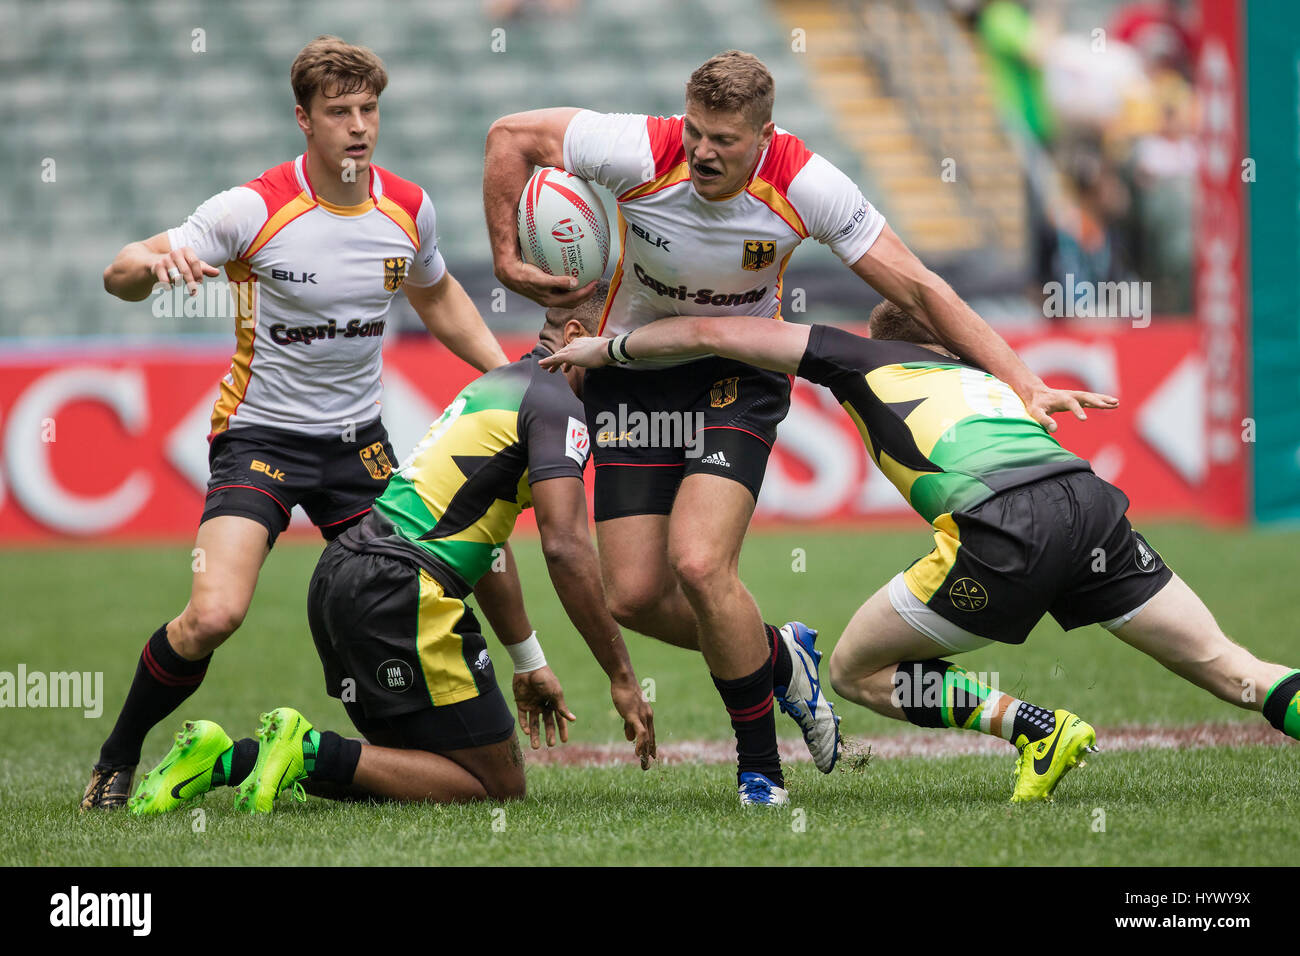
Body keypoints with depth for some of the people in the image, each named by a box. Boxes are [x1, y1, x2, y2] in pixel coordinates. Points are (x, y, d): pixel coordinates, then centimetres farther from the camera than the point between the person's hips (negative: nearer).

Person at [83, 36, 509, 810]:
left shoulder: (408, 209, -2)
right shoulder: (256, 209, -16)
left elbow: (437, 296, 20)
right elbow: (120, 276, -16)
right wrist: (153, 261, -39)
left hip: (358, 439, 5)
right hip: (260, 432, -5)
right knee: (214, 614, -20)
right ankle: (119, 758, 2)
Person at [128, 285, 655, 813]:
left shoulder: (500, 384, 25)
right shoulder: (557, 405, -6)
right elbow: (565, 549, -16)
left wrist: (530, 664, 36)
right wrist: (622, 676, -12)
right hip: (400, 590, -10)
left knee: (411, 764, 21)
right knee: (498, 783, -1)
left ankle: (226, 758, 4)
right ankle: (313, 752, -14)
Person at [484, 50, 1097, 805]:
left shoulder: (804, 185, -22)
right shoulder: (642, 153, -23)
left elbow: (917, 287, -15)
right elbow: (511, 135, -9)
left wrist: (1019, 379, -19)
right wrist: (509, 259, -11)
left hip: (738, 376, -2)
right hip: (633, 375, 2)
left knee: (699, 564, -24)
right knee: (635, 595, -6)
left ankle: (761, 766, -6)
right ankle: (779, 658, 24)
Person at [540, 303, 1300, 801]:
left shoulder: (864, 356, 25)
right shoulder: (983, 376, 38)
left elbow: (710, 334, 25)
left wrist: (607, 348, 36)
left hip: (1008, 534, -5)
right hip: (1089, 494, 5)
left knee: (857, 670, 12)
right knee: (1231, 673, 10)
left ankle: (1036, 728, -2)